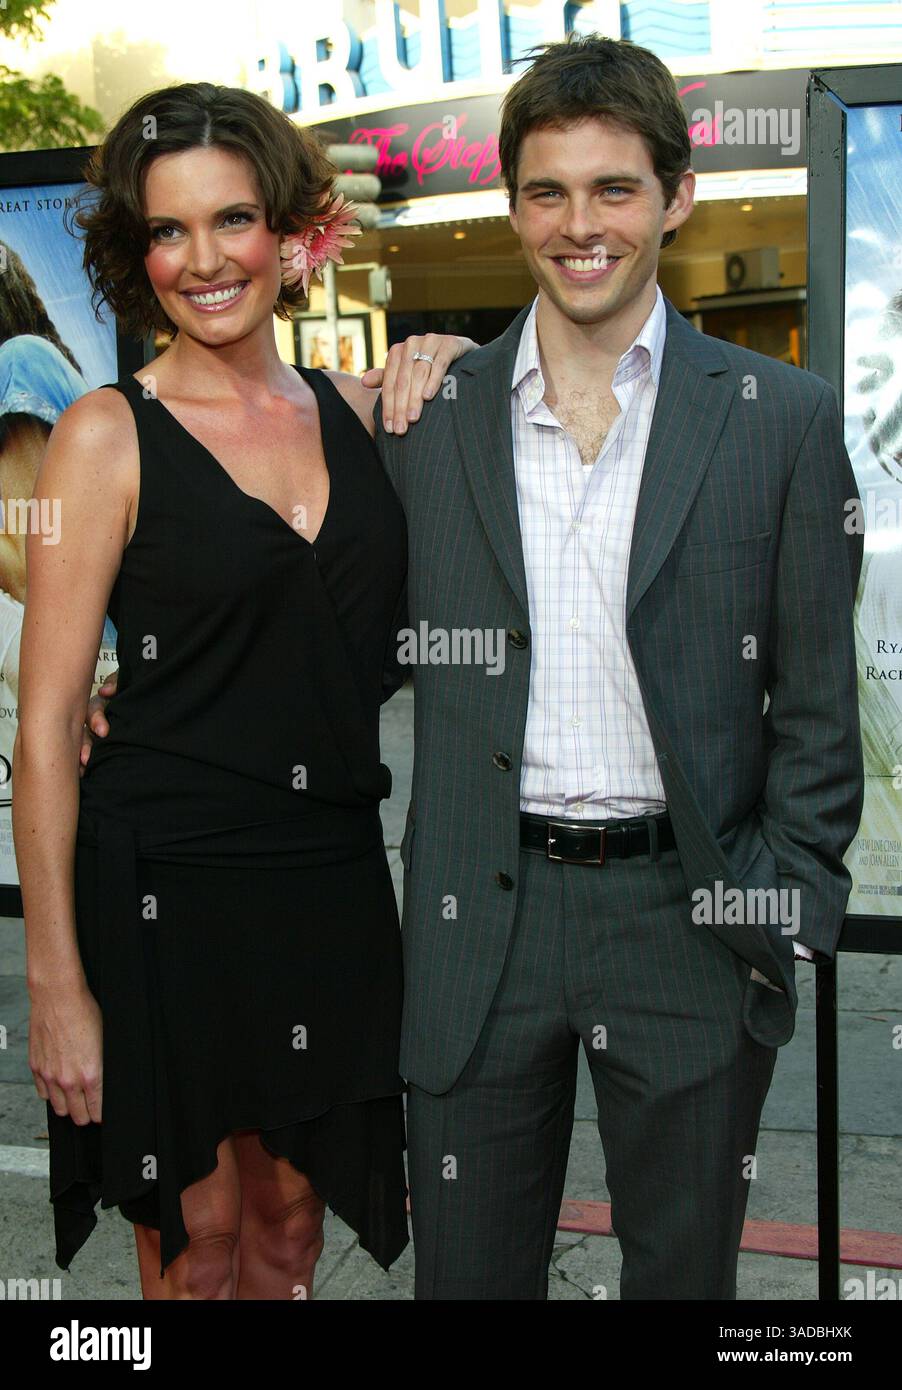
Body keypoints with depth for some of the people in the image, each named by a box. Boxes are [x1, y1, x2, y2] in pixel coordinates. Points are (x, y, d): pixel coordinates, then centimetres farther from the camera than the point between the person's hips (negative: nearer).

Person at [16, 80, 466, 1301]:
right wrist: (56, 981, -12)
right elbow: (47, 725, -8)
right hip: (166, 882, -4)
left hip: (332, 879, 4)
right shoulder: (109, 434, -7)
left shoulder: (358, 410, 6)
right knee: (197, 1239, 9)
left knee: (289, 1221, 16)